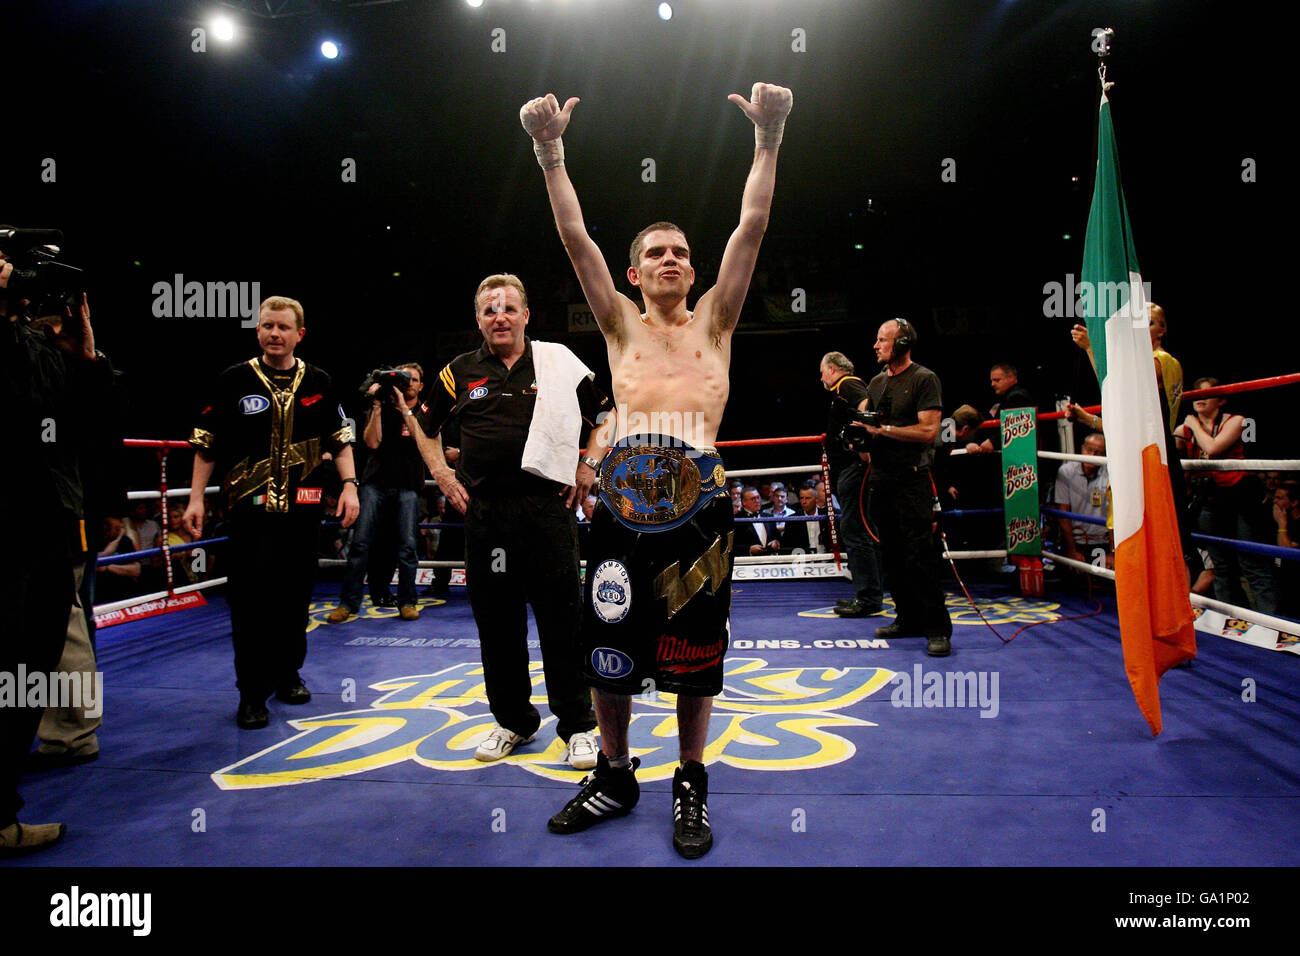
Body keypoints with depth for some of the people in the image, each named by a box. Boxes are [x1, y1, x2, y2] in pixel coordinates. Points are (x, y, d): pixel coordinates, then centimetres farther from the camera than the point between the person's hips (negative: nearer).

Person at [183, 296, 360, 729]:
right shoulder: (234, 380, 2)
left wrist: (349, 485, -1)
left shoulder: (318, 383, 8)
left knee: (295, 595, 10)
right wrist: (195, 498, 0)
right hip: (251, 506, -2)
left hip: (303, 505, 2)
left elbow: (340, 440, 11)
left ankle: (288, 674, 27)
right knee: (249, 599, -3)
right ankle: (252, 692, 7)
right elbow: (207, 444, 5)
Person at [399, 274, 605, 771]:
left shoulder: (560, 362, 6)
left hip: (548, 507, -2)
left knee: (562, 620, -1)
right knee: (496, 622, 9)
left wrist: (589, 464, 4)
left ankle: (578, 727, 13)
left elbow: (608, 413, 13)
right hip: (483, 511, 3)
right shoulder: (460, 372, 10)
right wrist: (442, 474, 10)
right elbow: (427, 425, 23)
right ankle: (513, 721, 25)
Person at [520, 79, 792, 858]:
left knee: (695, 647, 6)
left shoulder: (714, 323, 15)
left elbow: (753, 226, 8)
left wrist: (768, 139, 2)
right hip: (625, 490, 1)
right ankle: (615, 775, 28)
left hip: (699, 494, 0)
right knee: (608, 644, 6)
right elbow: (575, 235, 8)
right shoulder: (622, 325, 15)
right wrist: (551, 152, 3)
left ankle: (691, 786, 25)